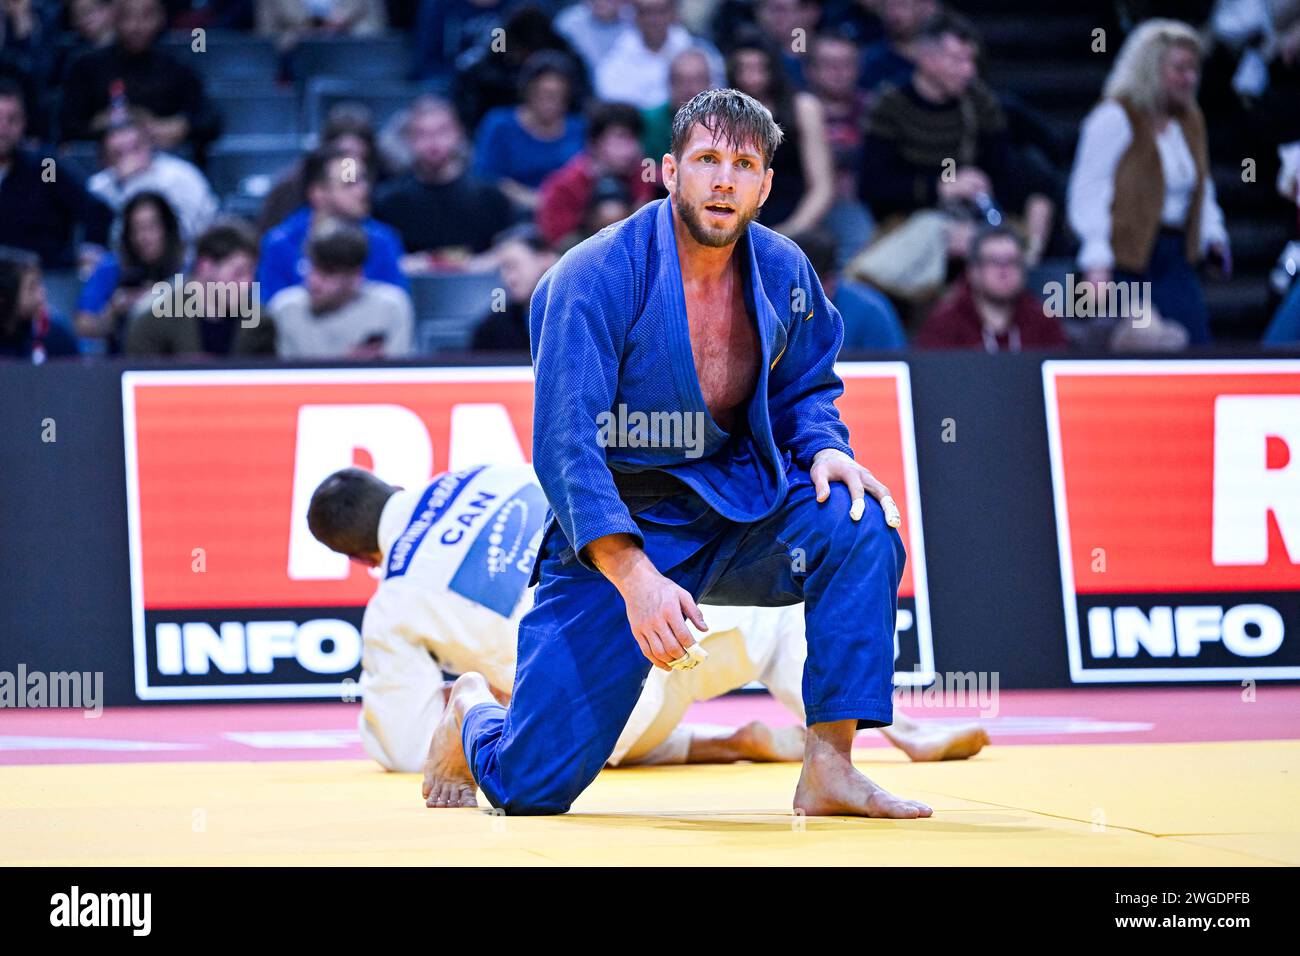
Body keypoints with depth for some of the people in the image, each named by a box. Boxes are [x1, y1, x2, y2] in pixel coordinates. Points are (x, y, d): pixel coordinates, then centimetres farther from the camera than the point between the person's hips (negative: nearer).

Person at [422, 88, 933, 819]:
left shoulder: (783, 272, -3)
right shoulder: (594, 279, -19)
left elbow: (804, 389, 15)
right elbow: (565, 445, -25)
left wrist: (824, 450, -11)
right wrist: (634, 578, -36)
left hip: (736, 507, 4)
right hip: (611, 538, -4)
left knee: (860, 527, -27)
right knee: (532, 787, -9)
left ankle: (829, 770, -19)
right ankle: (473, 713, 31)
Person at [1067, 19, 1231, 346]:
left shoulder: (1191, 121, 15)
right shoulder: (1114, 119, -10)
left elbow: (1202, 187, 26)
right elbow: (1088, 193, -14)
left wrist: (1213, 236, 9)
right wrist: (1097, 262, -21)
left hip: (1176, 255, 7)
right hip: (1127, 255, -7)